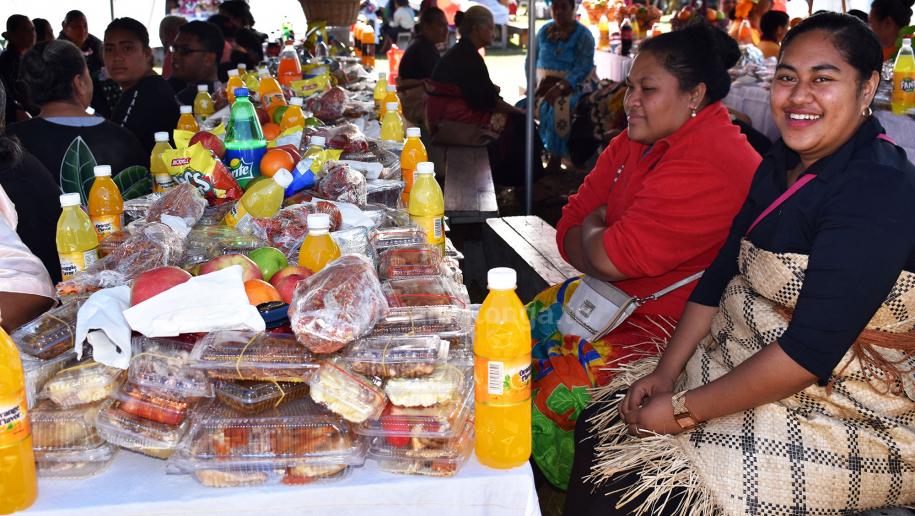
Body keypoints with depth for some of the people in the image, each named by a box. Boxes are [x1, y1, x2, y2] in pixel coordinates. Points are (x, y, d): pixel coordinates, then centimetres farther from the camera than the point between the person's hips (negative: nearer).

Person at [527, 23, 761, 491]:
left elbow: (611, 258, -27)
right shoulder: (634, 142, 7)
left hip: (674, 330, -10)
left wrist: (592, 230, -5)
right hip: (616, 298, 10)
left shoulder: (713, 165, -24)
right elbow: (569, 230, 7)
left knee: (553, 390, -20)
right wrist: (603, 242, -13)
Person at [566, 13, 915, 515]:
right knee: (599, 426, 4)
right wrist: (665, 371, -2)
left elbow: (809, 352, -27)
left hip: (836, 416, -8)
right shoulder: (783, 164, 6)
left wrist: (684, 411, -21)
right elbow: (722, 276, 8)